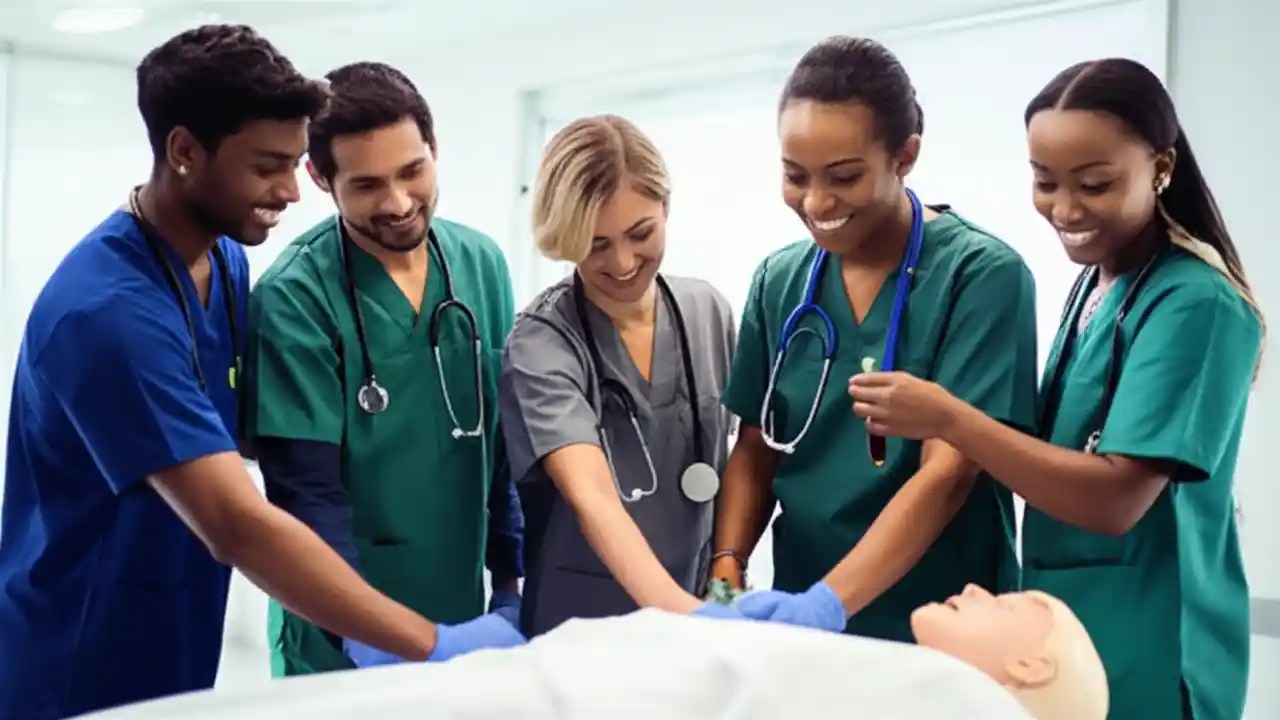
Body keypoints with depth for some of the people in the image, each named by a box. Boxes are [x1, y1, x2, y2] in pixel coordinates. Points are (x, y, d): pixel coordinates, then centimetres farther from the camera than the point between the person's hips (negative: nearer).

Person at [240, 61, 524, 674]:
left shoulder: (482, 264, -2)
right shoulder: (294, 297, -17)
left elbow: (504, 438, 6)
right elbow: (308, 492, -19)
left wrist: (510, 580, 7)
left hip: (461, 618, 5)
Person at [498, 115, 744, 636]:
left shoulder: (709, 313, -2)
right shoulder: (541, 343, -18)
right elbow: (590, 495, -31)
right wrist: (676, 607, -44)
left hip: (698, 611, 4)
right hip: (578, 632, -4)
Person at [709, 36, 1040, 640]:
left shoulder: (981, 274, -13)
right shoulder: (779, 281, 2)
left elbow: (948, 473, -19)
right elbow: (757, 451, 8)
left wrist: (829, 601, -29)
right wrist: (726, 570, -8)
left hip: (936, 630, -4)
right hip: (799, 615, 5)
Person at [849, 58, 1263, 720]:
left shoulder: (1195, 304, -18)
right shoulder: (1093, 283, 6)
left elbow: (1116, 498, -23)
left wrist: (948, 418, -26)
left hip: (1145, 660, -7)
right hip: (1061, 634, 8)